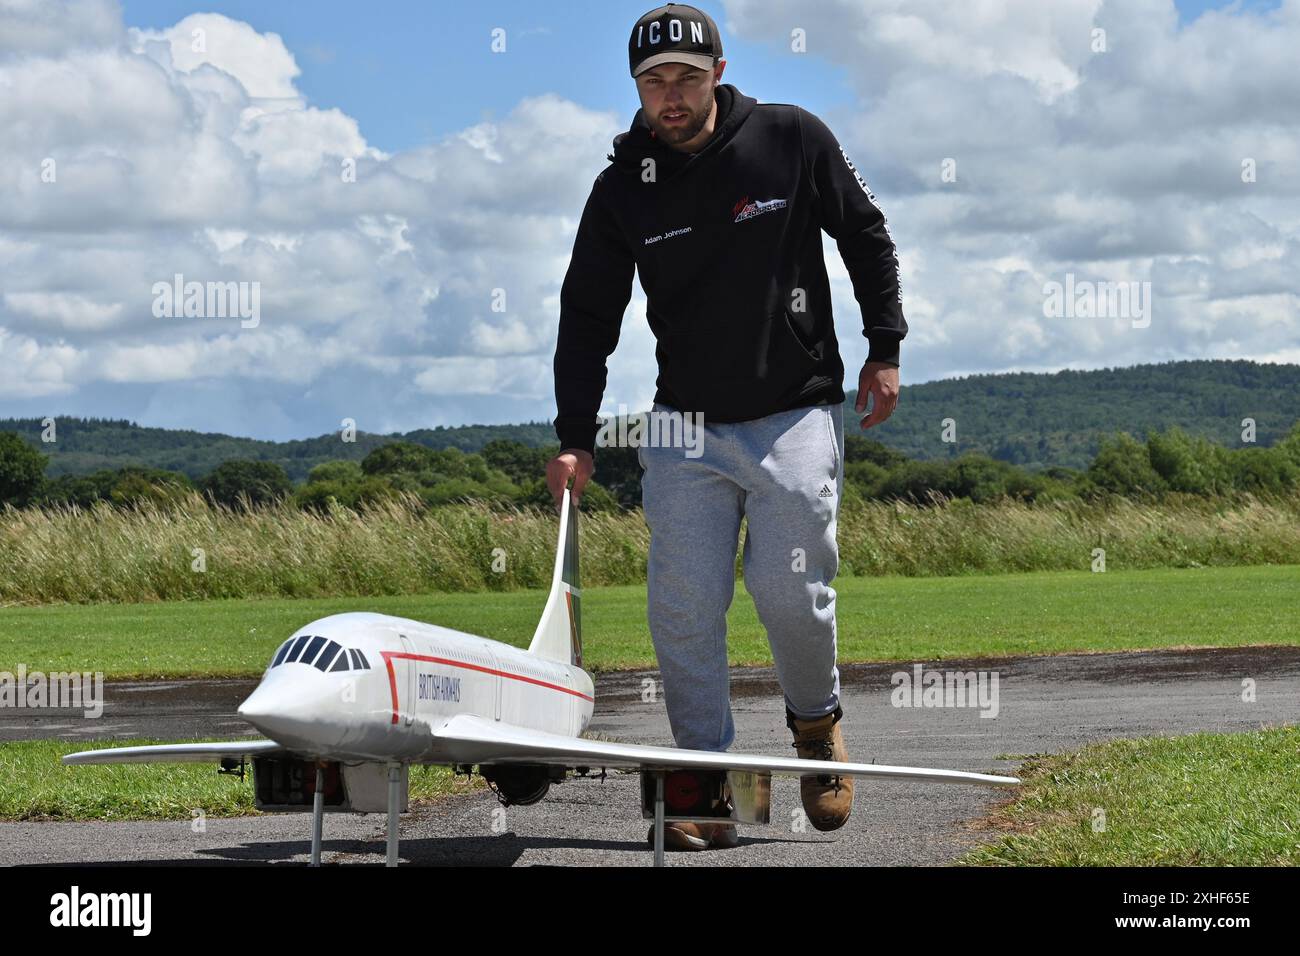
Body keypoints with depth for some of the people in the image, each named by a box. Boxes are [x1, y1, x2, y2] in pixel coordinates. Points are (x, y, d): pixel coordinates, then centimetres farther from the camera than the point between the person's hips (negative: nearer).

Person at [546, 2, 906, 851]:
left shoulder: (794, 141, -5)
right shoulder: (624, 187, 0)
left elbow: (866, 235, 8)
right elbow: (587, 317, 3)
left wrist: (885, 351, 5)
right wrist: (576, 438, -5)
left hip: (797, 415, -2)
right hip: (688, 430, 2)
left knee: (790, 592, -10)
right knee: (683, 607, -7)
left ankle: (817, 719, 21)